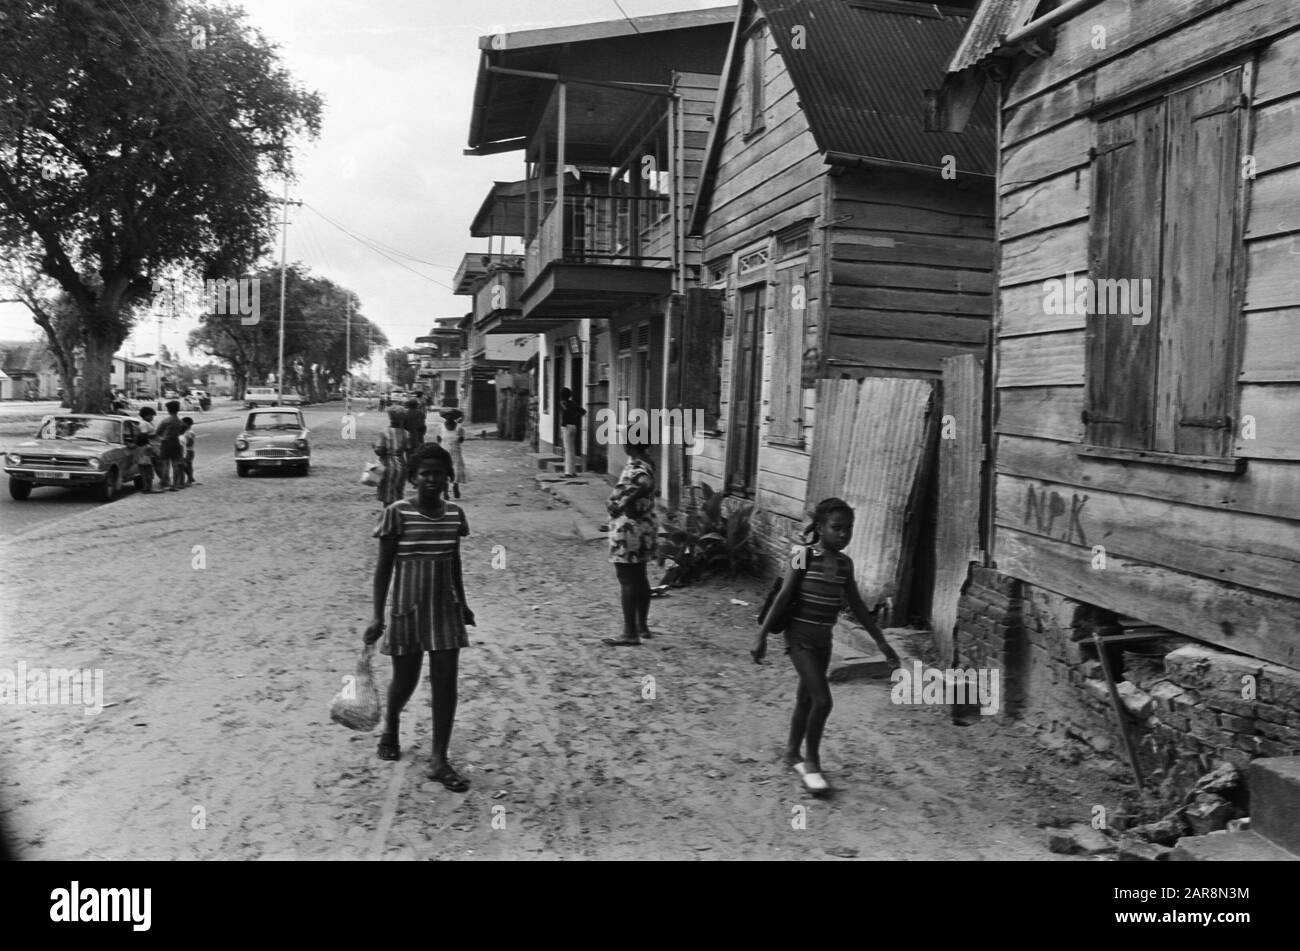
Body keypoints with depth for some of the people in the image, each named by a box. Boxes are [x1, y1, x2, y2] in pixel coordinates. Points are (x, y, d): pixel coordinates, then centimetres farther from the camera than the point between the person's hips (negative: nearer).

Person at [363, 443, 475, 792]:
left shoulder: (454, 514, 1)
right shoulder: (397, 513, -12)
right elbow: (383, 566, -8)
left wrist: (462, 604, 18)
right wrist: (377, 616, -11)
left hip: (445, 608, 3)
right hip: (406, 607, -3)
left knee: (446, 684, -1)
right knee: (405, 680, 12)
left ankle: (439, 760, 8)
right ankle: (390, 730, 44)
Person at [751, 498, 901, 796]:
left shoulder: (845, 563, 4)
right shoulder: (804, 556, -13)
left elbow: (857, 606, 11)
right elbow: (783, 598, -13)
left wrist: (881, 642, 12)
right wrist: (762, 636, -15)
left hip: (823, 640, 6)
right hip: (800, 638, -6)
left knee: (806, 699, 16)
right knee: (822, 700, -12)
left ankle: (793, 753, 34)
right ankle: (811, 762, 6)